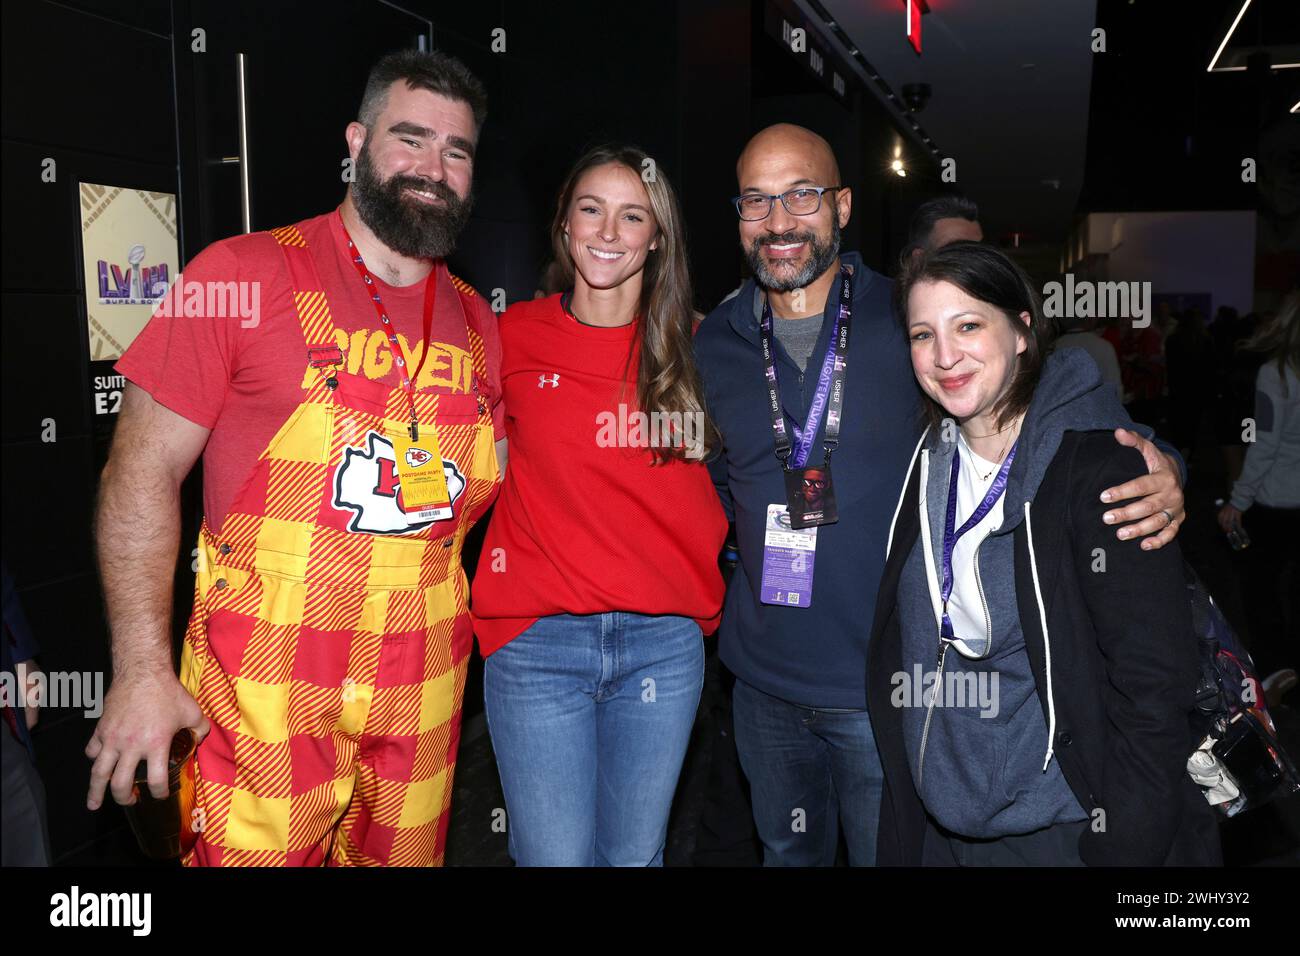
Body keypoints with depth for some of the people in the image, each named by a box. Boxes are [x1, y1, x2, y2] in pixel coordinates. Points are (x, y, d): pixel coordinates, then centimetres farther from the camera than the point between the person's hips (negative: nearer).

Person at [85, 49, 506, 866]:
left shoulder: (477, 321, 6)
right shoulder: (246, 275, -8)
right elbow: (143, 472, -9)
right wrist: (143, 671, -12)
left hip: (423, 691, 5)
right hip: (263, 696, -4)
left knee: (407, 856, 17)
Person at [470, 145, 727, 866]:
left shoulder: (692, 347, 3)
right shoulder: (515, 334, 0)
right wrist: (496, 547, 2)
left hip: (664, 643, 2)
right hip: (538, 642, -1)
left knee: (635, 853, 15)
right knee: (554, 857, 5)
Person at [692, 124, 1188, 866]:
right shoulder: (715, 345, 1)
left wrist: (1159, 473, -22)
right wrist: (761, 554, 3)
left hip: (888, 685, -3)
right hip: (763, 675, 3)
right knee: (788, 852, 22)